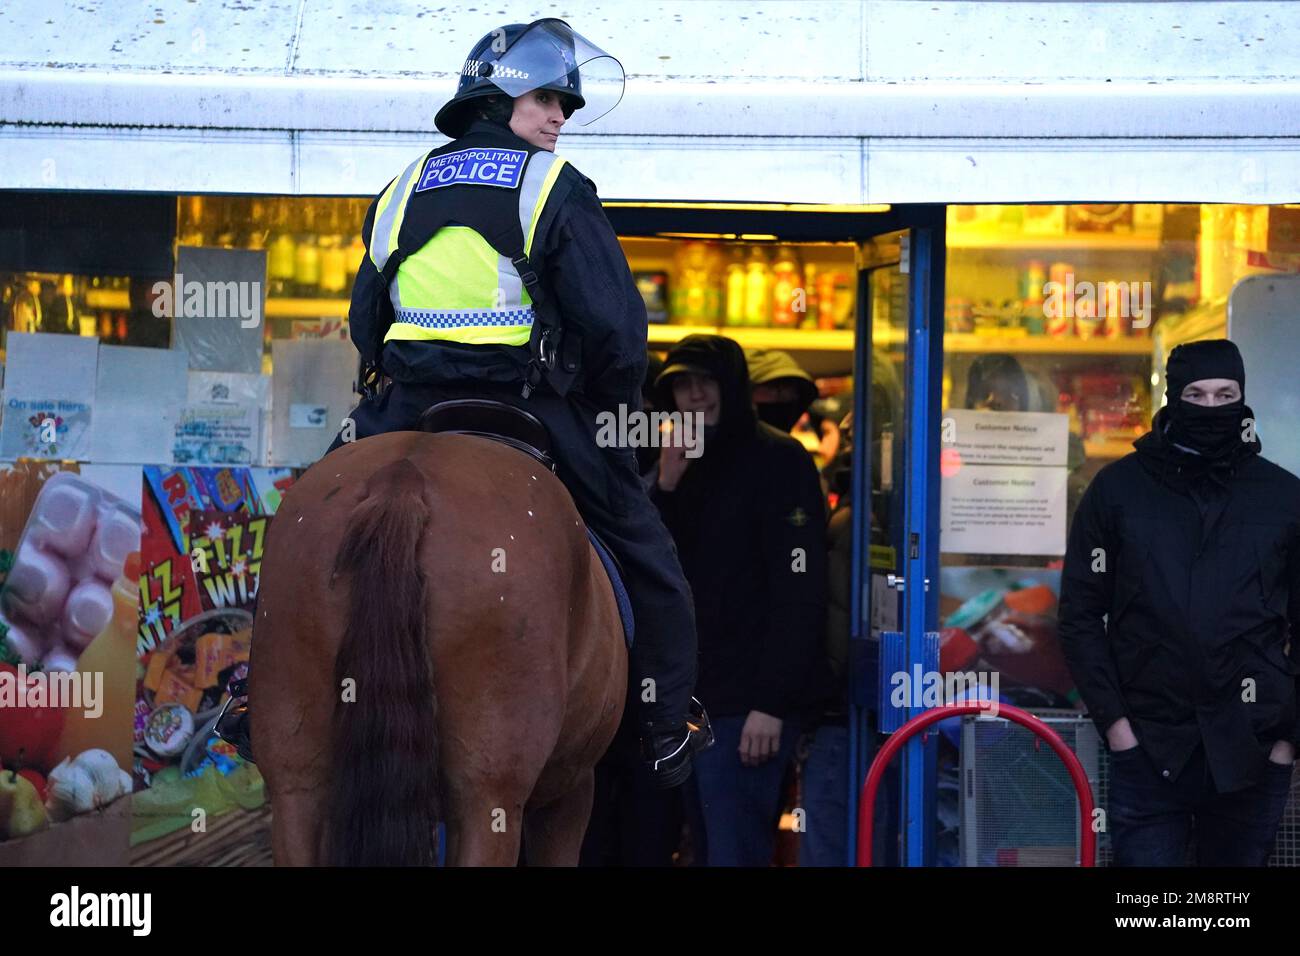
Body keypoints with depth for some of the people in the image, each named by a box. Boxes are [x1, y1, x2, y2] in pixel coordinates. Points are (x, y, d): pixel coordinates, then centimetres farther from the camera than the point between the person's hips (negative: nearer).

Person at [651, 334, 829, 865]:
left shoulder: (776, 460, -7)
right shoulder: (690, 467, 18)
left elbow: (799, 591, -15)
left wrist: (771, 703, -21)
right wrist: (667, 488, -2)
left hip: (748, 707, -8)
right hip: (696, 702, 8)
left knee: (734, 854, -14)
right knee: (708, 850, 11)